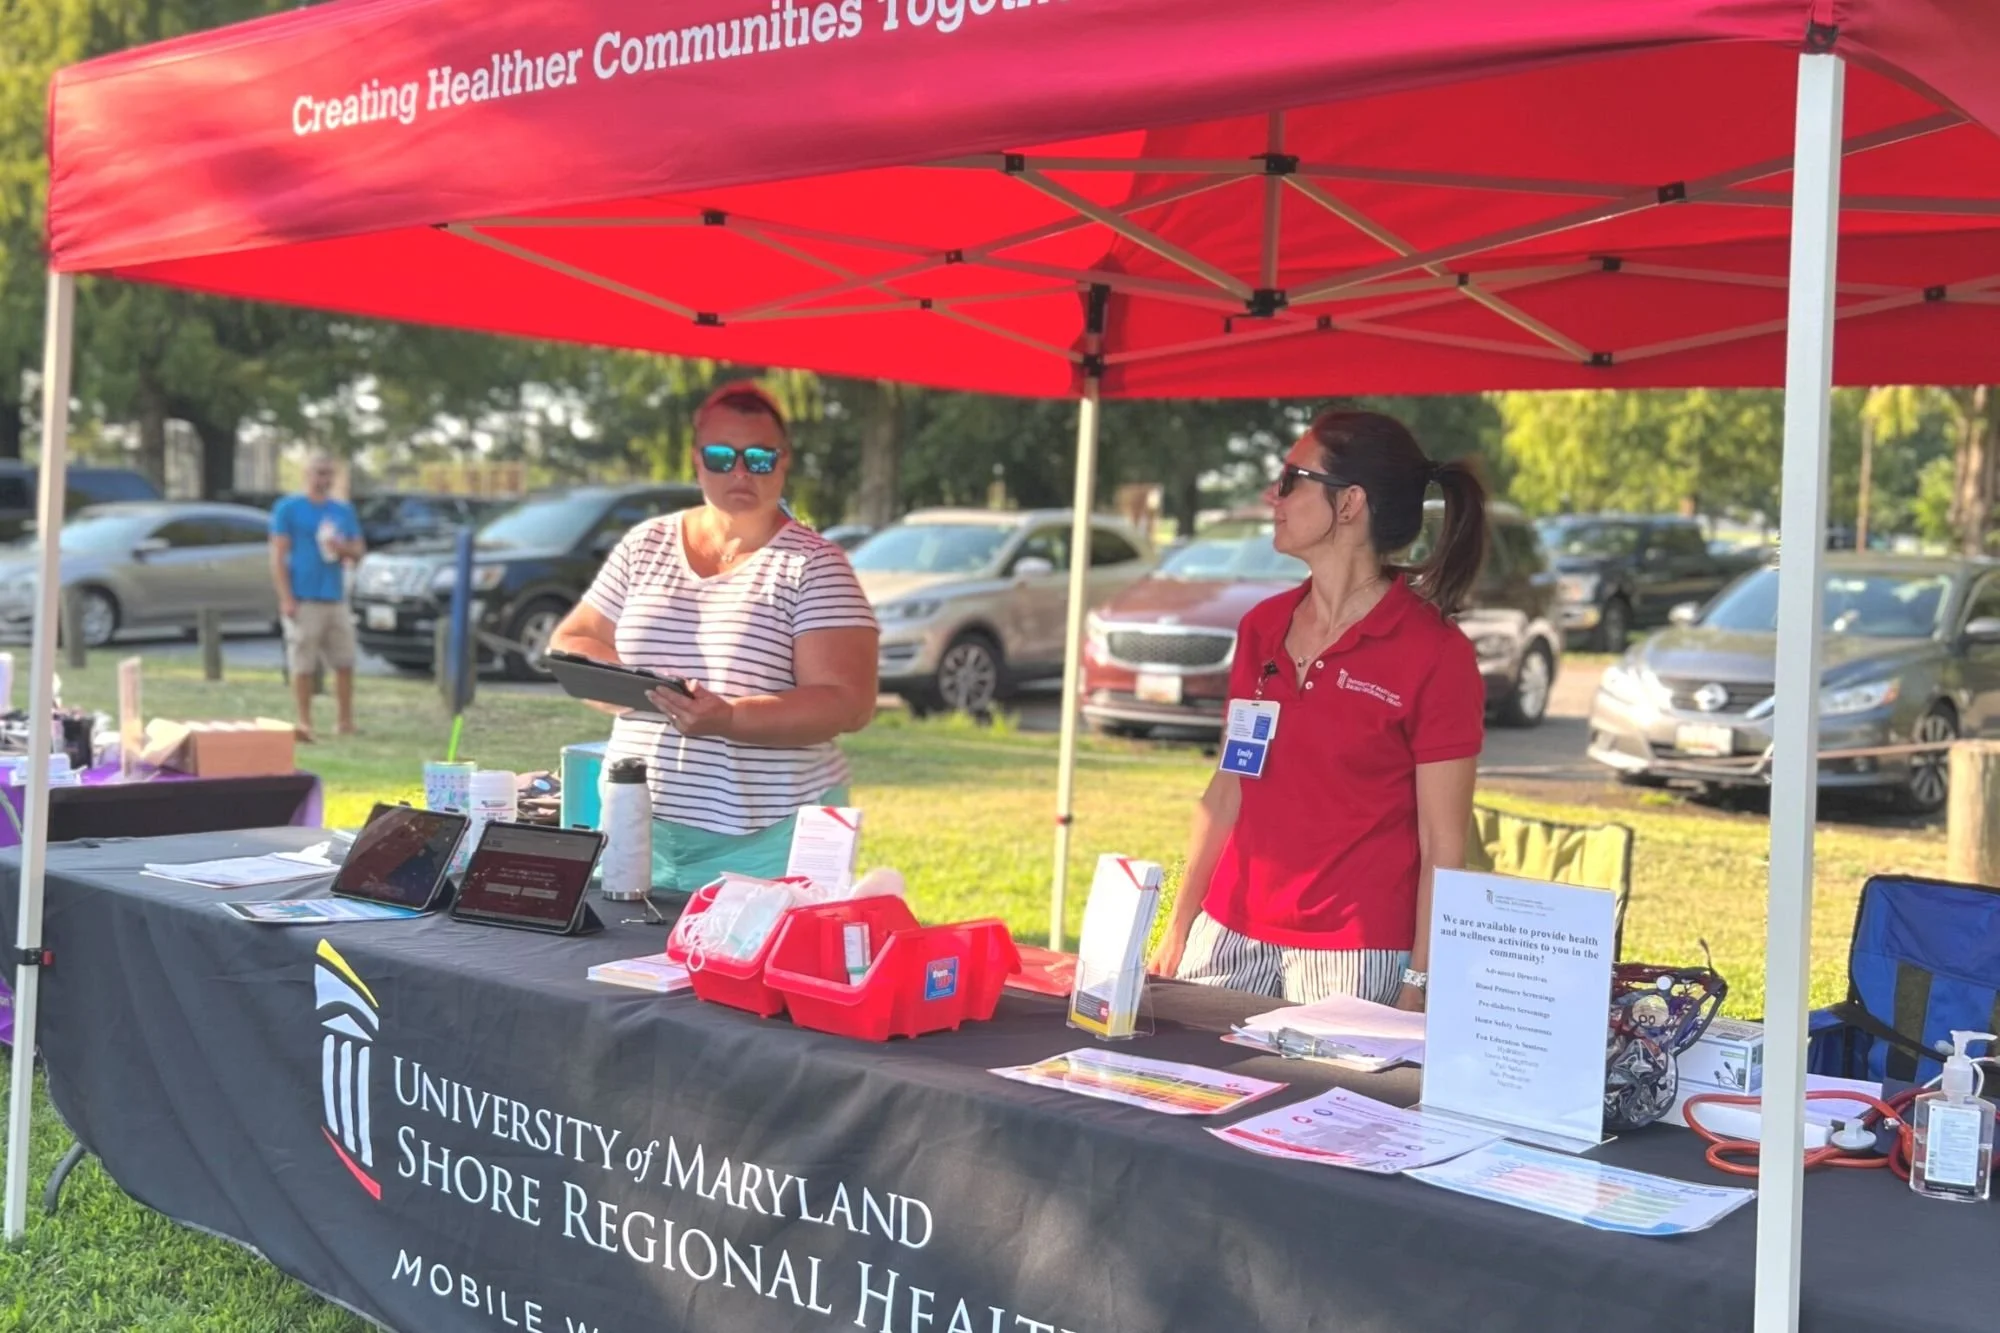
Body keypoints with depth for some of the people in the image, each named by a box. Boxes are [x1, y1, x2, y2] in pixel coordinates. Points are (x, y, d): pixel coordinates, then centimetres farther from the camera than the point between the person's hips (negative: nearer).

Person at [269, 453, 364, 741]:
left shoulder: (344, 510, 14)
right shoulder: (288, 508, 0)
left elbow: (358, 550, 17)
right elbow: (278, 555, -4)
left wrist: (343, 548, -8)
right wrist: (286, 598, -12)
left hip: (336, 598, 5)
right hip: (302, 599, -5)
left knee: (345, 664, 4)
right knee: (303, 666, -4)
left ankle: (347, 723, 13)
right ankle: (305, 724, 5)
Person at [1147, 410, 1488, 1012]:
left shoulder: (1435, 653, -10)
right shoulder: (1262, 626, 8)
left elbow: (1443, 847, -10)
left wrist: (1418, 989, -14)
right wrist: (1179, 930, 10)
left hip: (1355, 958, -5)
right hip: (1227, 939, 5)